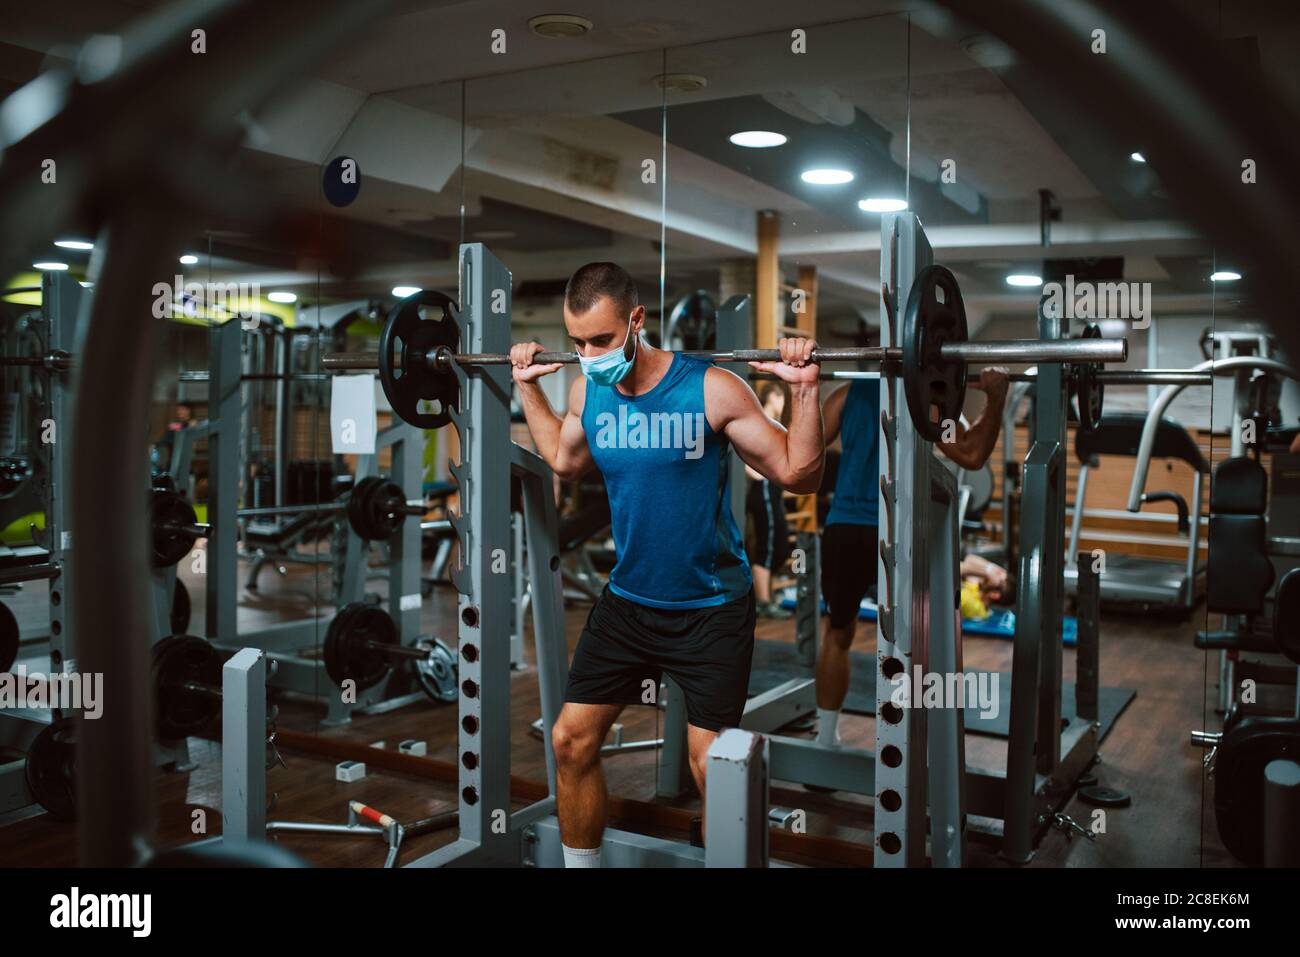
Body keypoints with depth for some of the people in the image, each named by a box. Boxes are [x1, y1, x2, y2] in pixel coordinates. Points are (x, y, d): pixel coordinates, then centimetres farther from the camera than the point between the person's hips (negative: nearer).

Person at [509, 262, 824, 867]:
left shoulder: (712, 390, -18)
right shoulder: (587, 391, -3)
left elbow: (798, 474, -12)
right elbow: (564, 461, 19)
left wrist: (804, 389, -24)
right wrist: (528, 386, 15)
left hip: (711, 610, -5)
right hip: (627, 600, 5)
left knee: (711, 765, -4)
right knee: (571, 741, 7)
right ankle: (580, 864, 29)